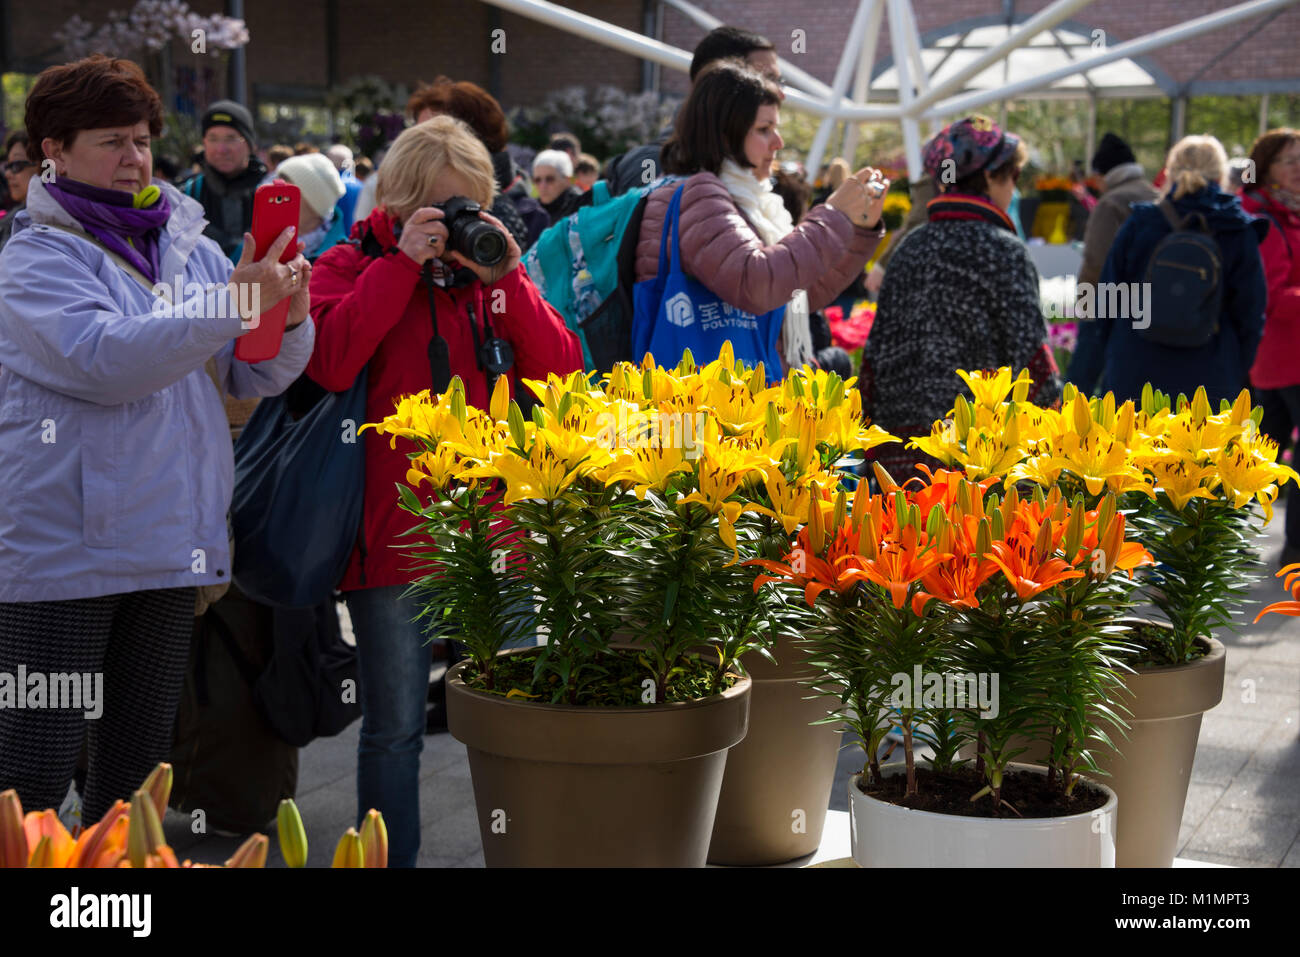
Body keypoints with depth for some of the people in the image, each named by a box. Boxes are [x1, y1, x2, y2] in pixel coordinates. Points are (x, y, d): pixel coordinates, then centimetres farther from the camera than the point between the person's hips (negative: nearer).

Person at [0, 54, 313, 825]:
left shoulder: (189, 246, 12)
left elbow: (254, 377, 11)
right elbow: (105, 361, -22)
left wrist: (291, 318, -11)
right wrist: (234, 303, -26)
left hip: (173, 544, 6)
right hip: (65, 551, -6)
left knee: (140, 760, 15)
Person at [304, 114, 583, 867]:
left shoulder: (494, 271, 13)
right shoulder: (352, 265, 3)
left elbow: (561, 373, 3)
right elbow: (329, 361, -17)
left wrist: (503, 277, -7)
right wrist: (404, 262, -14)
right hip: (393, 533, -4)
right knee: (395, 727, 2)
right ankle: (388, 859, 16)